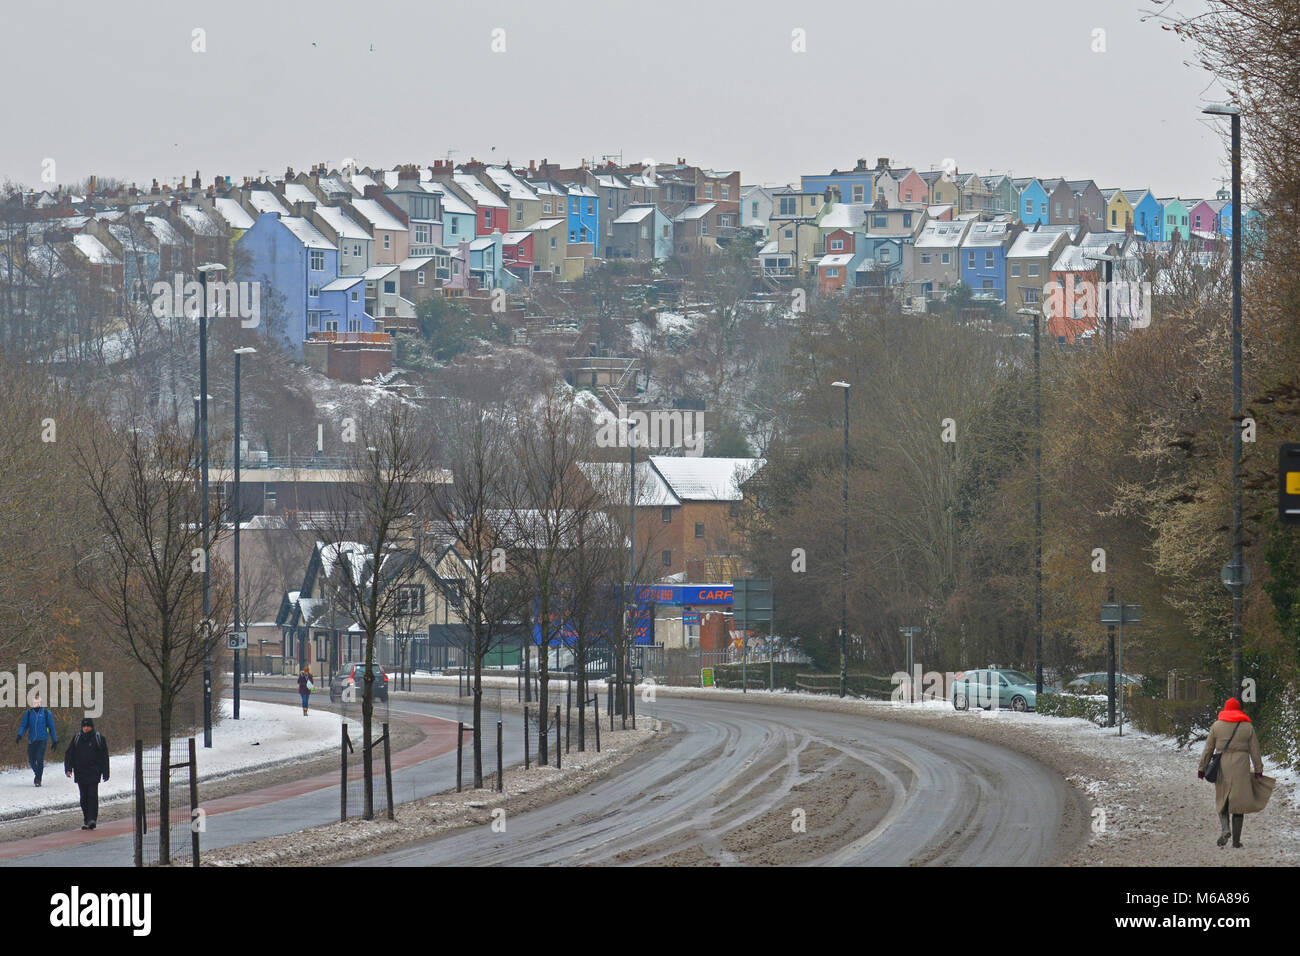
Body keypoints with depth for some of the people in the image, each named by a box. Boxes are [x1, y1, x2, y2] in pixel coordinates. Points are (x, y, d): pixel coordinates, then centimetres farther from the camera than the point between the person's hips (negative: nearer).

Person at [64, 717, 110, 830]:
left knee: (92, 795, -13)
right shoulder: (77, 739, 10)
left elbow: (104, 757, 4)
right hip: (81, 773, 3)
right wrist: (68, 769, -3)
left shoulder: (99, 738, 3)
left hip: (94, 773, -3)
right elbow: (68, 754, 10)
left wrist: (105, 773, 1)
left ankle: (92, 819, -18)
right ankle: (86, 820, 13)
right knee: (84, 798, 6)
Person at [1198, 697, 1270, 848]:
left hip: (1222, 768, 0)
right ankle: (1236, 840, 4)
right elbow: (1255, 751, 2)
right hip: (1241, 768, 0)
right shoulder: (1248, 727, 1)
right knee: (1238, 803, 6)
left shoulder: (1217, 726, 2)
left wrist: (1202, 768, 9)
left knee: (1221, 800, 14)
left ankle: (1225, 829, -12)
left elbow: (1208, 749, 3)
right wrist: (1258, 771, 9)